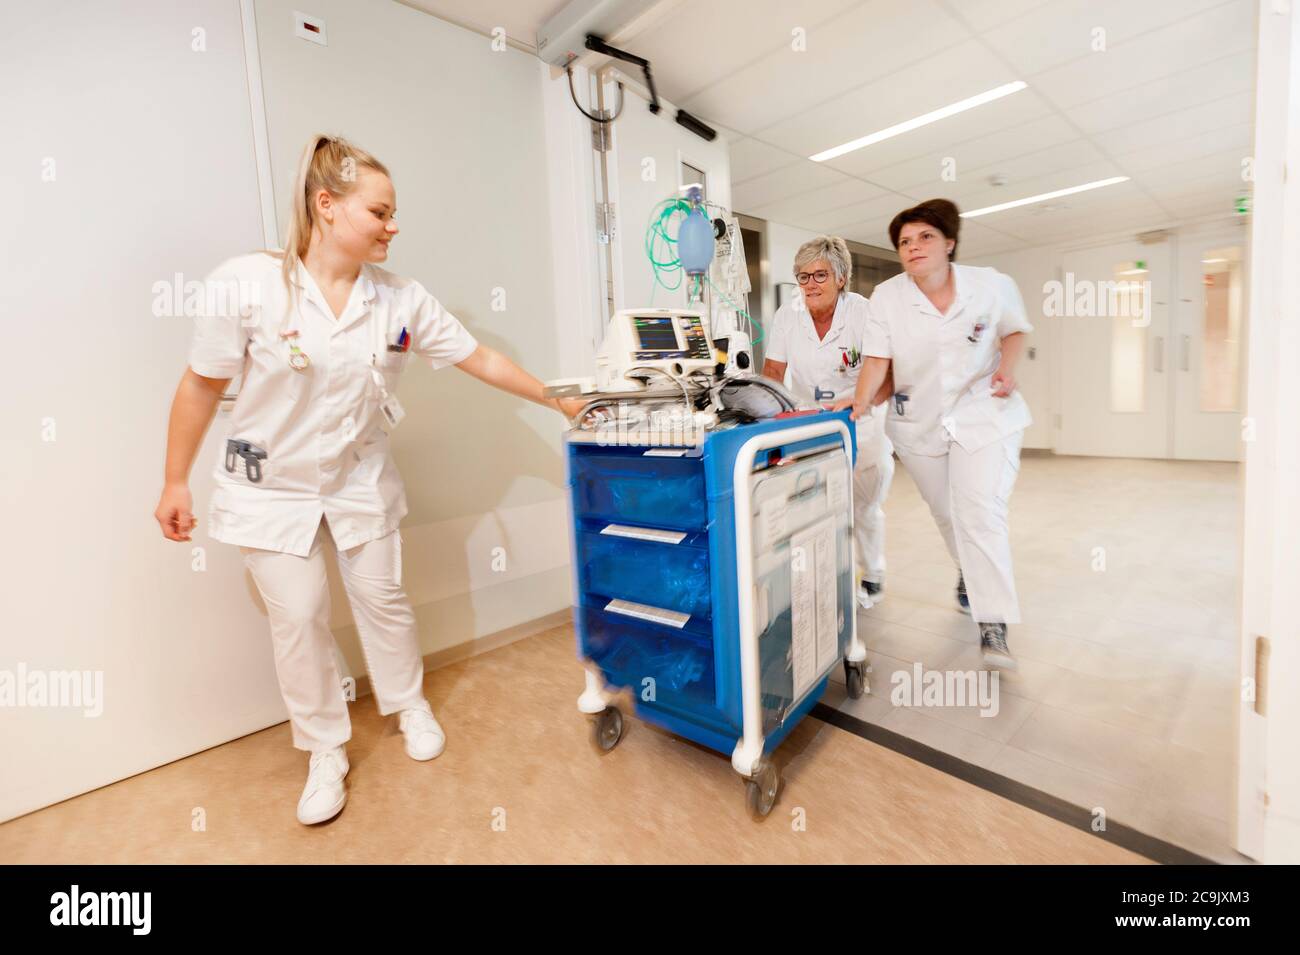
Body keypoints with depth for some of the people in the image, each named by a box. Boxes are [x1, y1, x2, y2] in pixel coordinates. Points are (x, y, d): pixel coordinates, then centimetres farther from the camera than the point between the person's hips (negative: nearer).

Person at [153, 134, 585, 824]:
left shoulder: (401, 301, -8)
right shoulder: (245, 285, -17)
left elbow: (480, 359, -3)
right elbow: (201, 387, -8)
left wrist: (554, 400, -2)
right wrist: (175, 484, -2)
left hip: (361, 482, 2)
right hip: (271, 489, -2)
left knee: (383, 600, 13)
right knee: (299, 618, 5)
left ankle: (409, 704, 39)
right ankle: (325, 752, 28)